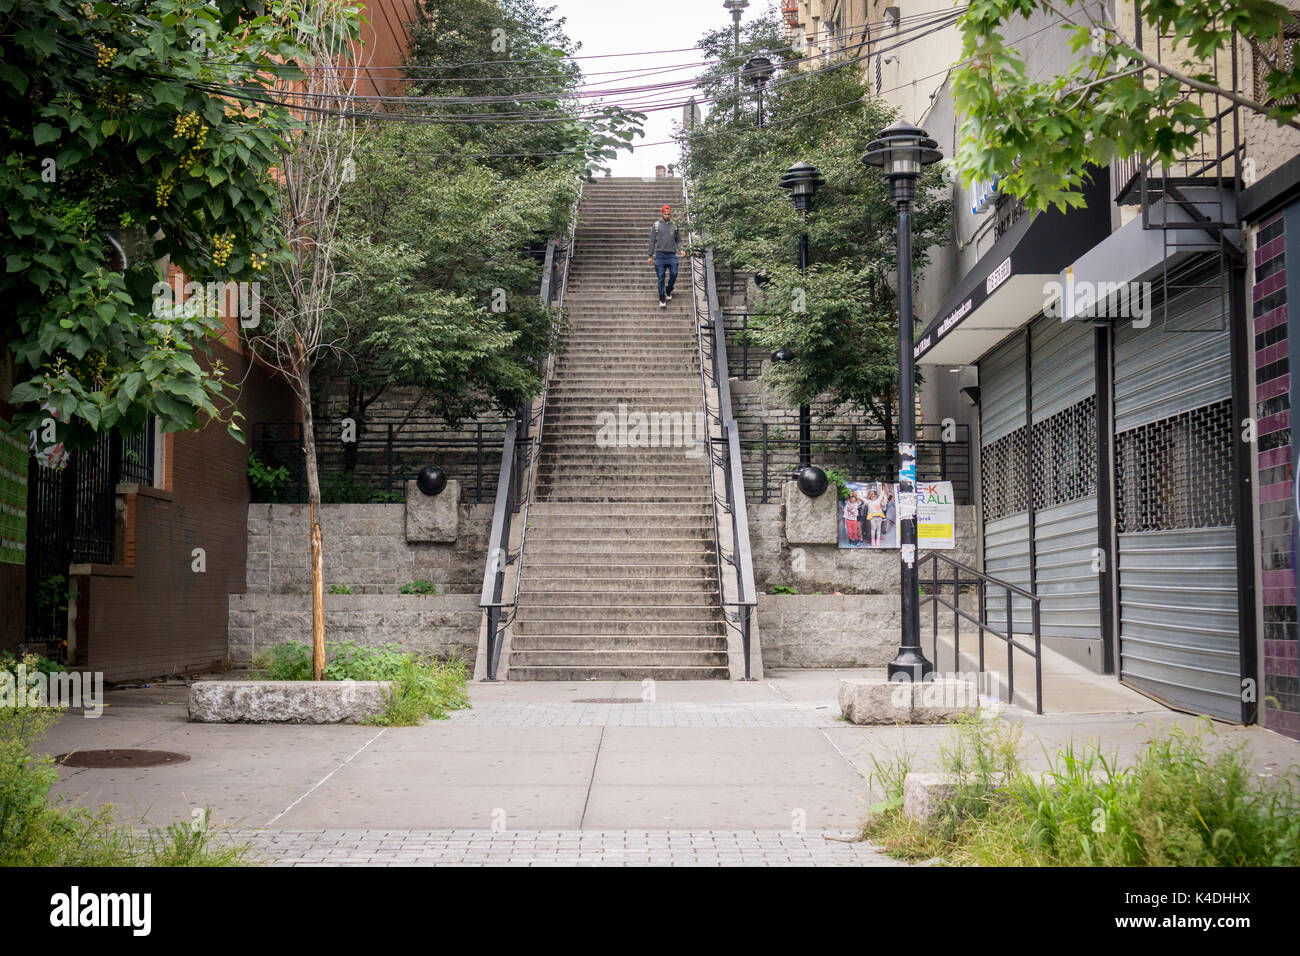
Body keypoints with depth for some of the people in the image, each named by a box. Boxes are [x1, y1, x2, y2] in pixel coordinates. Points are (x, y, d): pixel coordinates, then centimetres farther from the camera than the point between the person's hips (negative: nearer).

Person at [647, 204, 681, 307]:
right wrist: (650, 256, 3)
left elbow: (678, 240, 13)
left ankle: (668, 291, 21)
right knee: (661, 277, -3)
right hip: (660, 254, -1)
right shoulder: (656, 225, 6)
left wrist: (680, 249, -6)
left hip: (672, 254, 1)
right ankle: (662, 300, 2)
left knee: (673, 274, -7)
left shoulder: (675, 225, 11)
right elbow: (652, 241, 7)